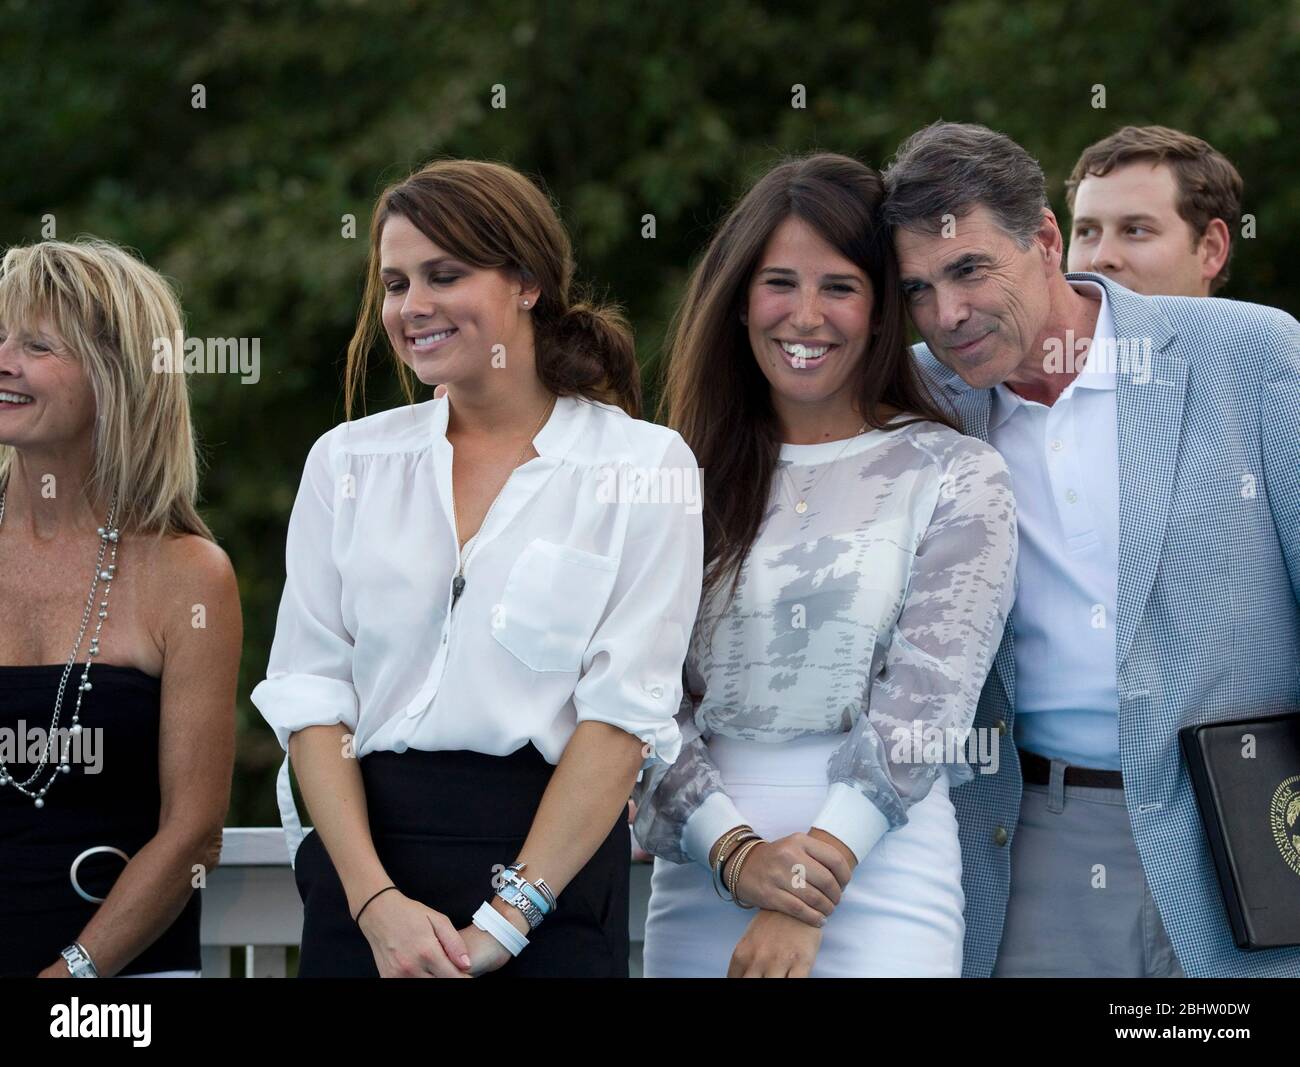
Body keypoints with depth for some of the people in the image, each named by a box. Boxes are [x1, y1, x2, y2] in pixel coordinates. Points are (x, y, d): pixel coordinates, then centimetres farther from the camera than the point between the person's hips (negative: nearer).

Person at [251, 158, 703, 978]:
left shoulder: (647, 465, -1)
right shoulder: (349, 459, 8)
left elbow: (626, 707, -8)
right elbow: (309, 688, 1)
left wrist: (505, 919, -15)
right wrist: (377, 901, -11)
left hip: (553, 861, -2)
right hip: (367, 843, 2)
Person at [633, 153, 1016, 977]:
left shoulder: (957, 478, 1)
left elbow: (927, 700, -8)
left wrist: (808, 901, -16)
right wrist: (735, 852, -14)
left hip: (881, 872, -2)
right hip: (699, 885, 3)